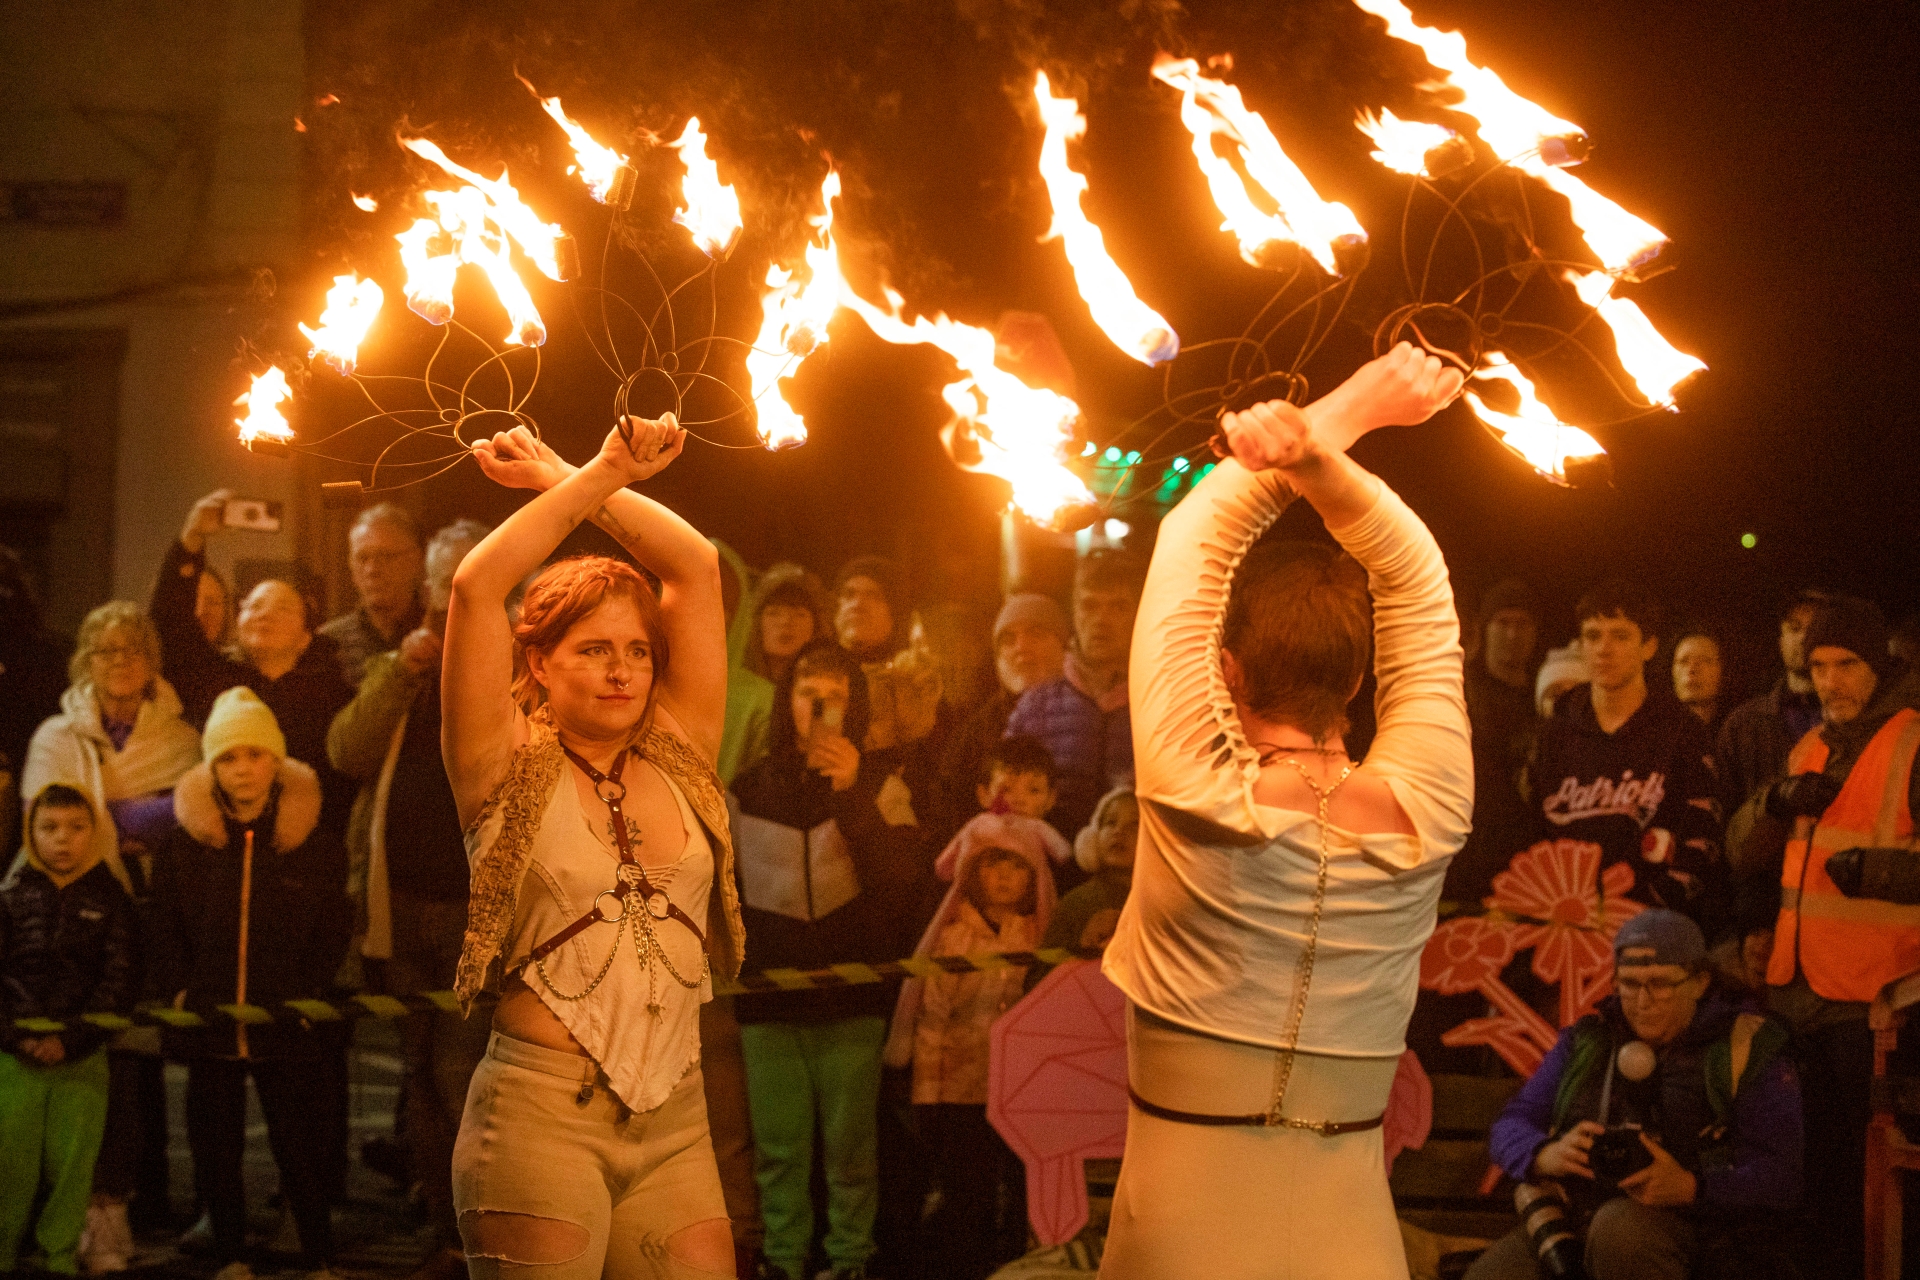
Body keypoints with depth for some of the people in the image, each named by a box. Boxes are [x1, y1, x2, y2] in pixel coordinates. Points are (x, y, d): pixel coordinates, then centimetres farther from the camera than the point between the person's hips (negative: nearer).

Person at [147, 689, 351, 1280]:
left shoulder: (307, 840, 1)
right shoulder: (185, 842, 3)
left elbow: (334, 928, 6)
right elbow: (162, 929, 7)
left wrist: (305, 994, -2)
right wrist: (178, 993, -3)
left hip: (285, 1027, -1)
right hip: (208, 1025, 2)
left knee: (301, 1147, -1)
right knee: (215, 1148, 7)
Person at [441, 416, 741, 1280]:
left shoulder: (679, 763, 12)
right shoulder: (511, 770, 2)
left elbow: (696, 566, 12)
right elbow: (476, 585, -9)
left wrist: (566, 478, 13)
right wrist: (602, 475, -5)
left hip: (674, 1124, 4)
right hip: (540, 1112, -4)